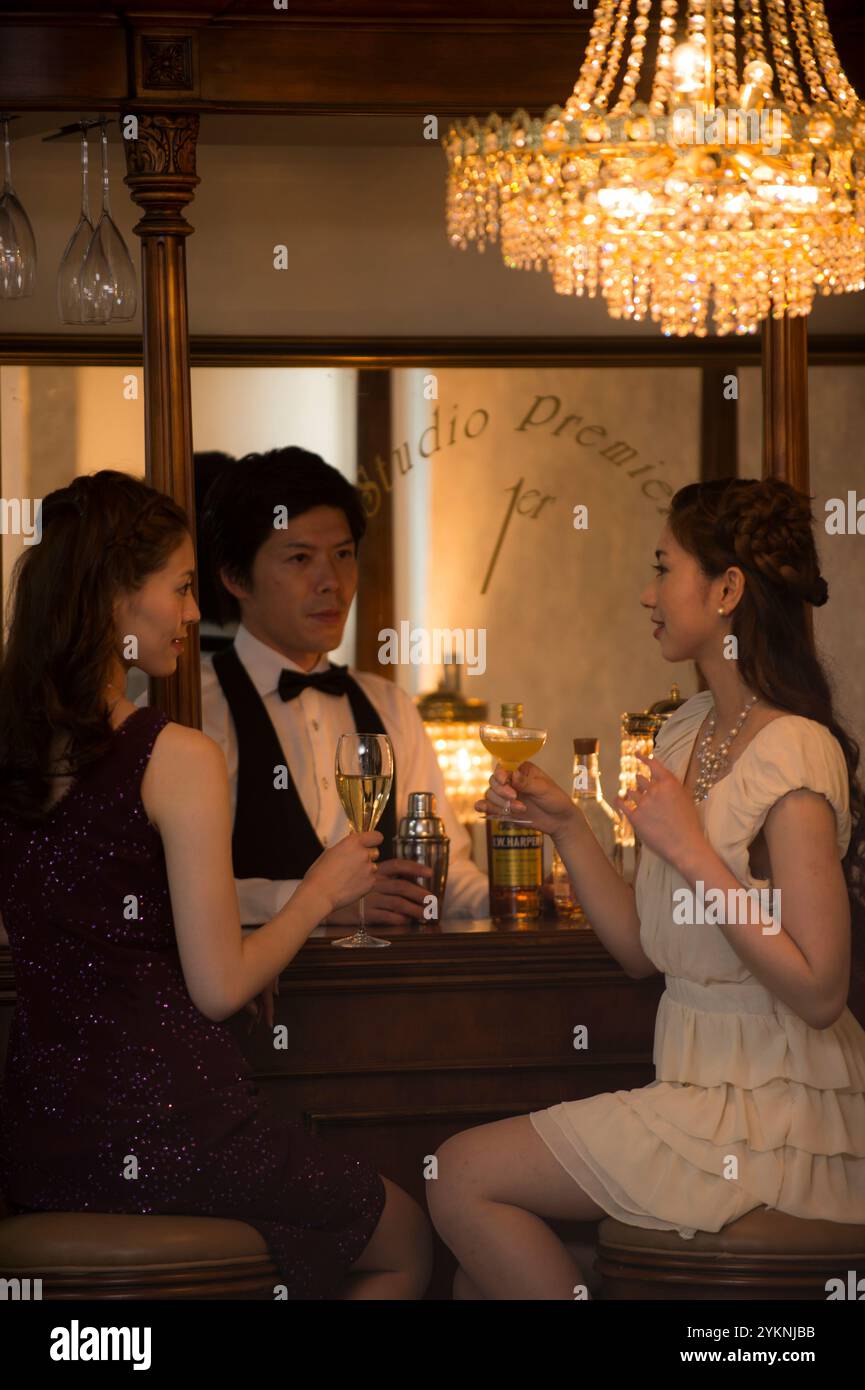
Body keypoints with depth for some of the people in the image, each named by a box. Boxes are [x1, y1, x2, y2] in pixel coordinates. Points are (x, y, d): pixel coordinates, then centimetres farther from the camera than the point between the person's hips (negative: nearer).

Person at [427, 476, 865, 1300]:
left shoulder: (795, 756, -16)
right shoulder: (687, 734, 12)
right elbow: (641, 948, 13)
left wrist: (692, 853, -20)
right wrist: (562, 823, 5)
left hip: (774, 1117, -8)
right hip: (698, 1092, 8)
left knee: (462, 1178, -12)